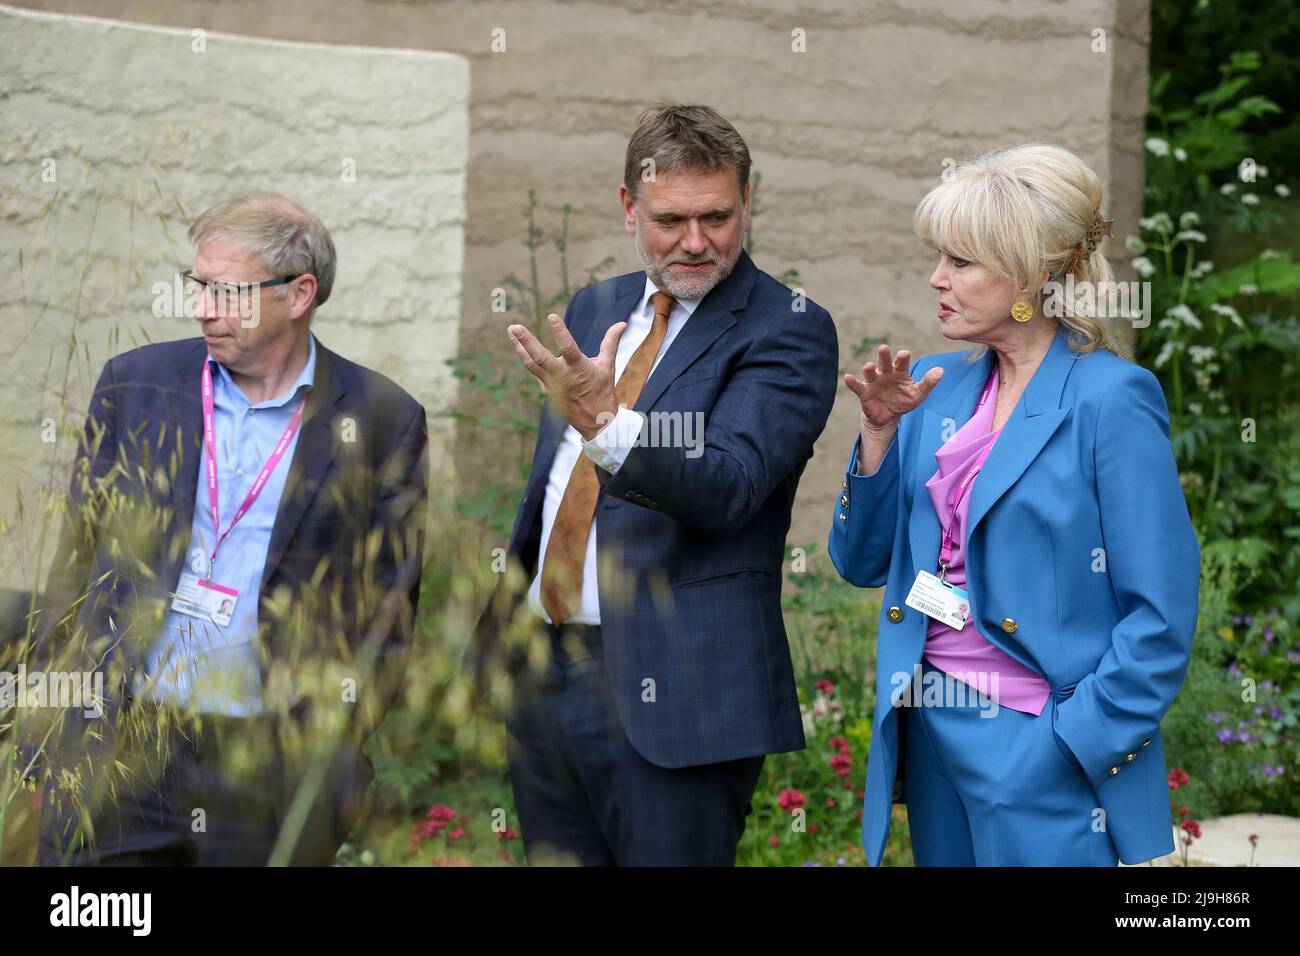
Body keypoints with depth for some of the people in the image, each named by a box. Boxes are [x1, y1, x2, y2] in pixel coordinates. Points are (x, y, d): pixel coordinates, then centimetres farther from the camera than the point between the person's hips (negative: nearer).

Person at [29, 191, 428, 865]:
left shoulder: (382, 422, 1)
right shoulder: (134, 384, 7)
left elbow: (388, 606, 5)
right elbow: (78, 557, 11)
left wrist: (336, 746, -2)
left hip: (276, 760, -1)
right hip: (114, 750, 2)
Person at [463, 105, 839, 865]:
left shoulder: (788, 330, -8)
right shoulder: (596, 309, 14)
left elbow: (728, 484, -22)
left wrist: (607, 424, -37)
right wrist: (500, 632, 20)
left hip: (668, 689, -6)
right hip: (541, 672, 7)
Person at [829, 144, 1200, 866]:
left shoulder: (1111, 400, -12)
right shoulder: (938, 389, 8)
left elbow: (1162, 616, -13)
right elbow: (862, 562, 8)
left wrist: (1070, 745, -17)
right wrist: (881, 431, -4)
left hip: (1039, 746, -6)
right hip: (932, 729, 6)